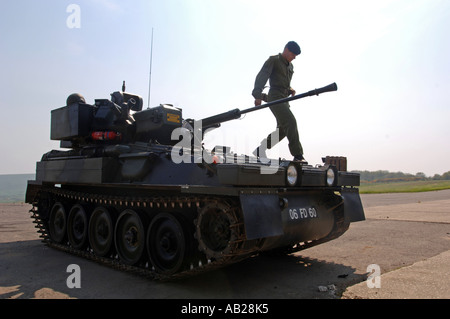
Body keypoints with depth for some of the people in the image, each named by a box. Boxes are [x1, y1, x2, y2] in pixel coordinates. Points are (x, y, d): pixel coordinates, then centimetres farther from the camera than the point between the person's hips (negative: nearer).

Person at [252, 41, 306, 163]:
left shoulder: (290, 66, 23)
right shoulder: (273, 60, -1)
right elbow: (261, 77, -12)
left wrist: (289, 90, 6)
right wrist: (258, 95, -25)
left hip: (284, 99, 9)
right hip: (275, 98, -9)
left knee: (282, 130, 7)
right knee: (291, 122, -21)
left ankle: (260, 150, 17)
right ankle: (298, 155, -21)